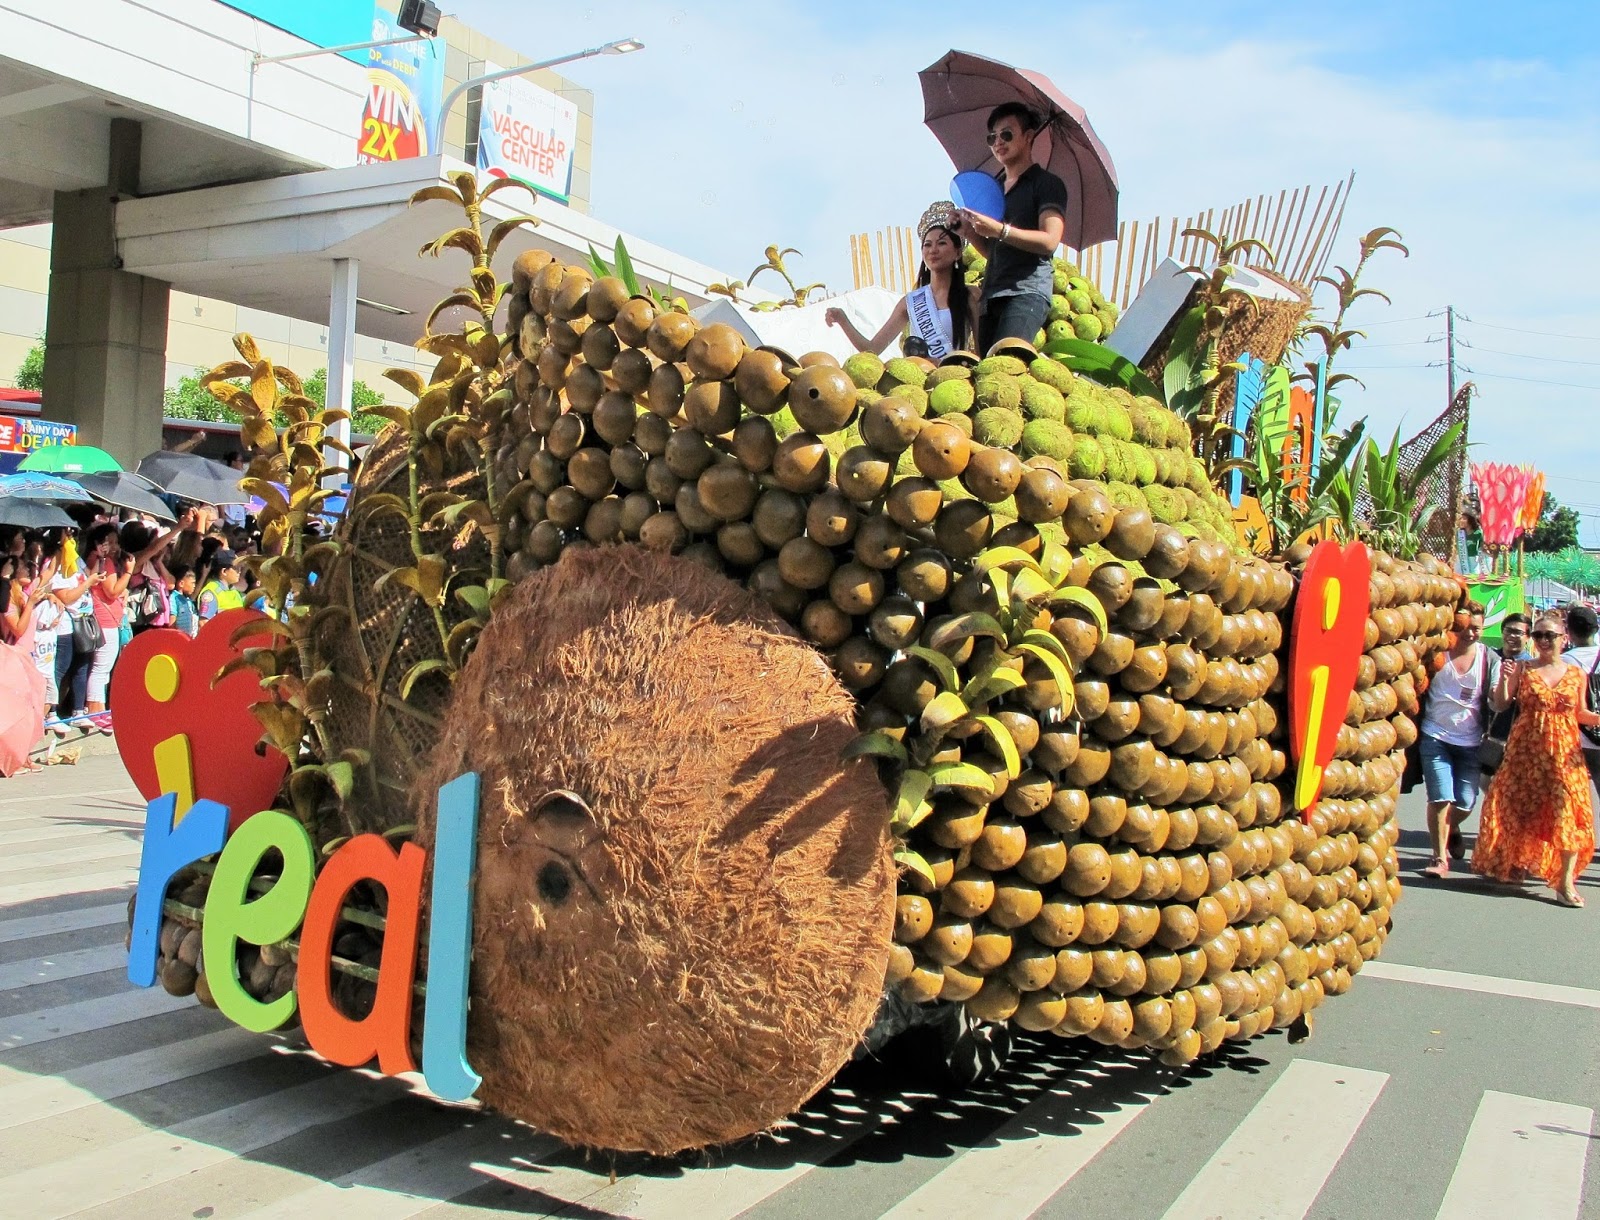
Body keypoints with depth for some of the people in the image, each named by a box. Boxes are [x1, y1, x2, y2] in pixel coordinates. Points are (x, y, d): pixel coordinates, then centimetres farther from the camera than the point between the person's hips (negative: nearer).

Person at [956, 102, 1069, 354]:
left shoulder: (1046, 184, 3)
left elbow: (1050, 241, -11)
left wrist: (999, 230, -19)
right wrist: (970, 232, 8)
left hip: (1028, 290, -7)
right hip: (992, 293, 8)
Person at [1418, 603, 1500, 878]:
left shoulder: (1489, 659, 2)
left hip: (1470, 742, 2)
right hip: (1436, 738, -2)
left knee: (1466, 803, 4)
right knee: (1440, 798, -9)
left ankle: (1451, 829, 39)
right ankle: (1440, 858, 4)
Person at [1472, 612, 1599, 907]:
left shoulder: (1576, 673, 6)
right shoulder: (1523, 668, 2)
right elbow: (1500, 705, 0)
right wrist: (1503, 680, -17)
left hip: (1565, 751, 0)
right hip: (1526, 749, 0)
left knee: (1568, 813, -6)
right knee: (1519, 807, 6)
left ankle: (1565, 882, -4)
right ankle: (1513, 864, 26)